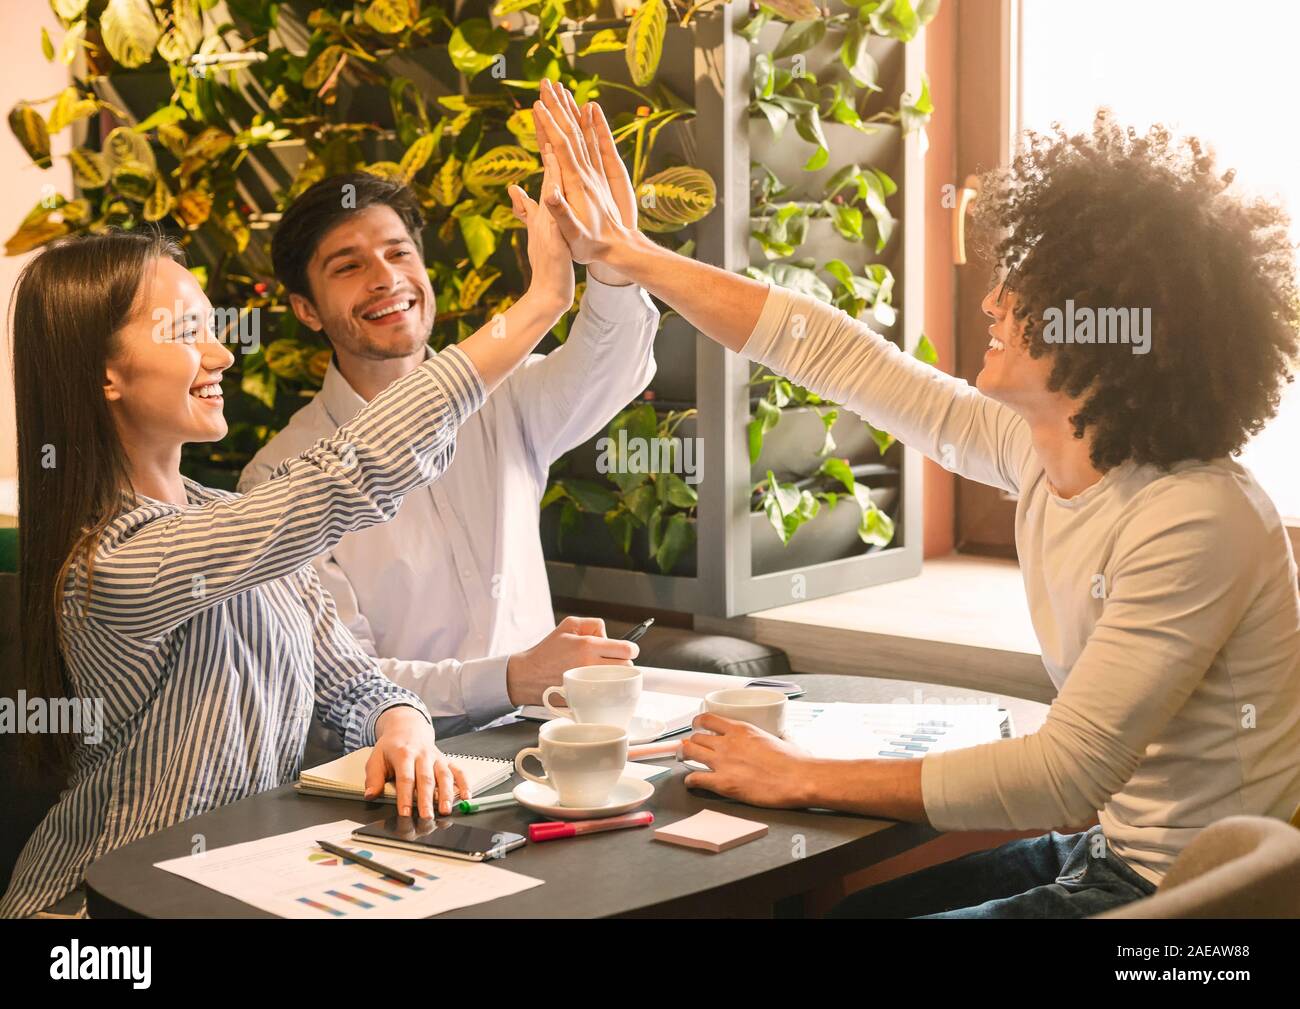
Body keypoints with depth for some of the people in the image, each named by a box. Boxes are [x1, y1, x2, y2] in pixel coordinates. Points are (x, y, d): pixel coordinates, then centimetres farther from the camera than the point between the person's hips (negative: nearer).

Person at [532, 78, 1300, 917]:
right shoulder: (1034, 446, -3)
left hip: (1187, 888, -7)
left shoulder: (1198, 520, -27)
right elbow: (829, 351, 2)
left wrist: (806, 779, -23)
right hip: (1105, 845, 7)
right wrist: (623, 250, 6)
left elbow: (1069, 771, -29)